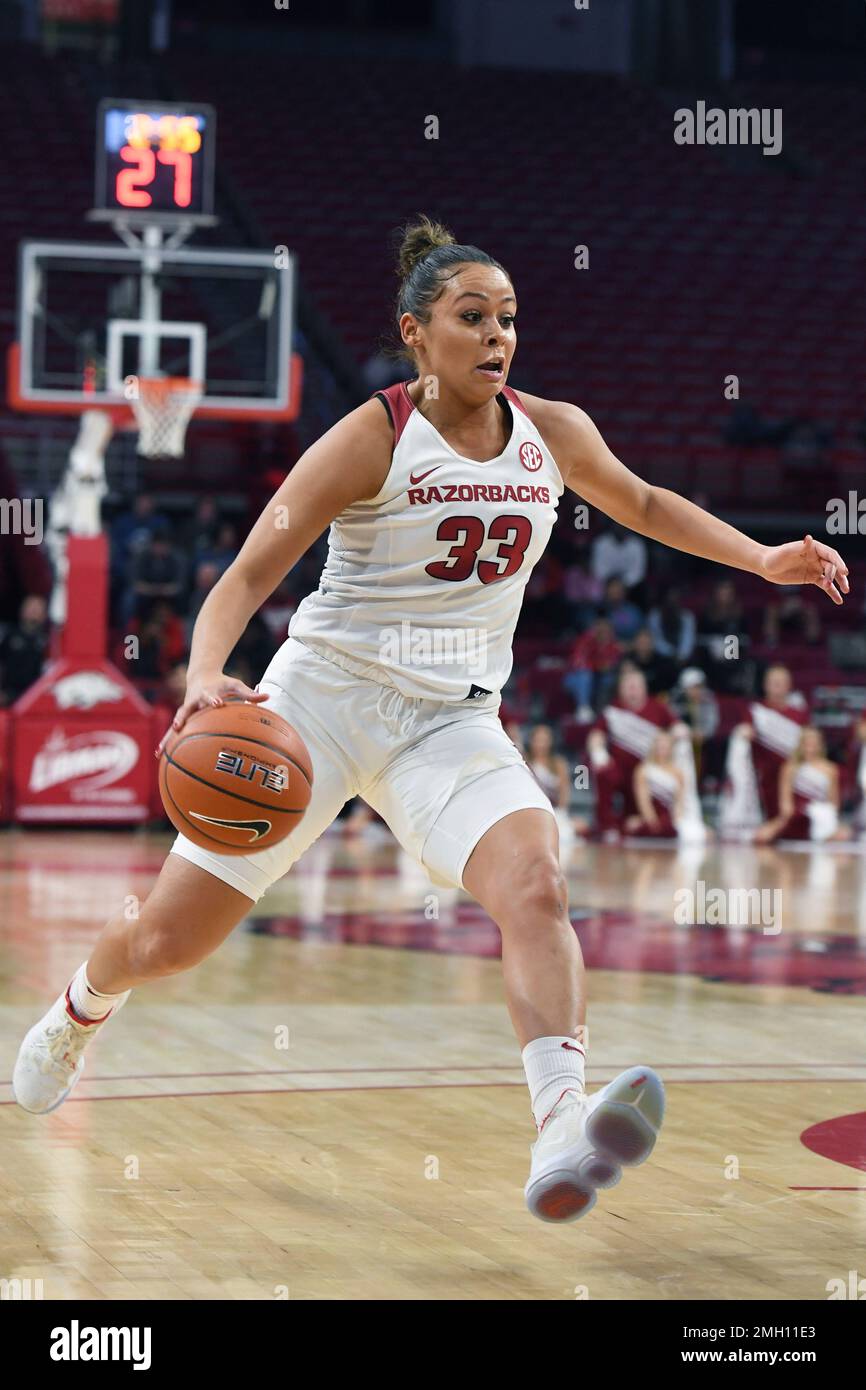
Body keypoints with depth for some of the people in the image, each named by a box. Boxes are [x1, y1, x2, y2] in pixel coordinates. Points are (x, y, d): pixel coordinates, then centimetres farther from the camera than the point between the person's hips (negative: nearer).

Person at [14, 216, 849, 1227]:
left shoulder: (553, 434, 4)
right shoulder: (371, 441, -11)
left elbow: (643, 504, 25)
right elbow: (247, 577, -14)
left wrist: (763, 558, 15)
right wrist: (206, 677, -33)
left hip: (451, 722, 3)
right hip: (322, 697, -3)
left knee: (533, 886, -29)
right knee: (168, 939, 4)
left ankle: (561, 1135, -45)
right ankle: (80, 1011, 41)